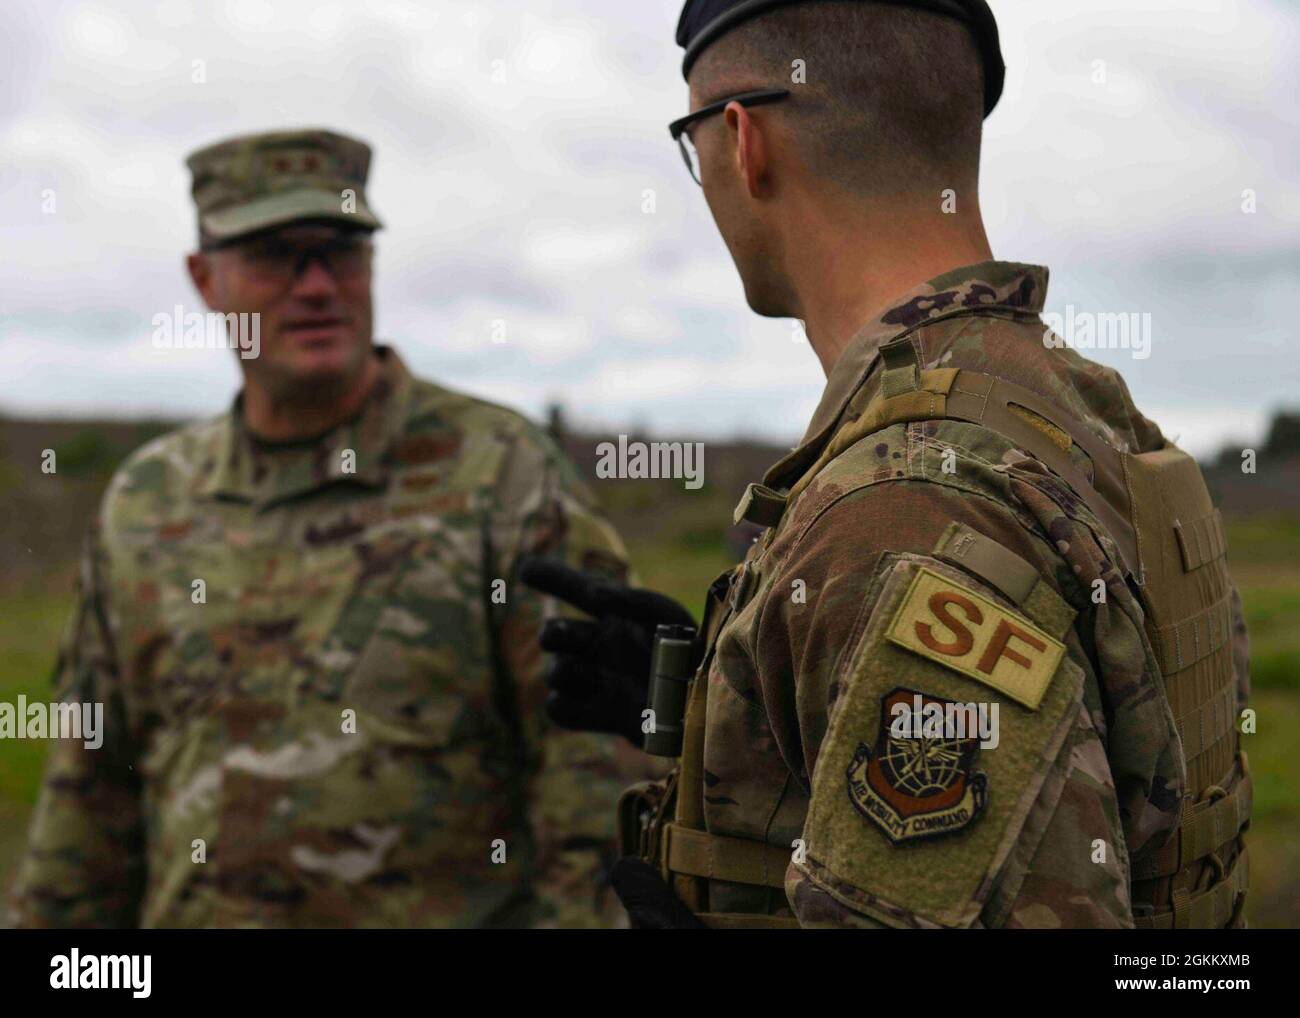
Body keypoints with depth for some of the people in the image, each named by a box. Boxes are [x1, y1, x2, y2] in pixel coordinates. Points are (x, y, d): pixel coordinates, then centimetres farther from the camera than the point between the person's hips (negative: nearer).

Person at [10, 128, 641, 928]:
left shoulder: (504, 474, -7)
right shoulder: (145, 503, 7)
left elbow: (595, 776, -11)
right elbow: (93, 794, 13)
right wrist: (52, 915, 11)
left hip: (453, 908, -3)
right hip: (193, 910, 4)